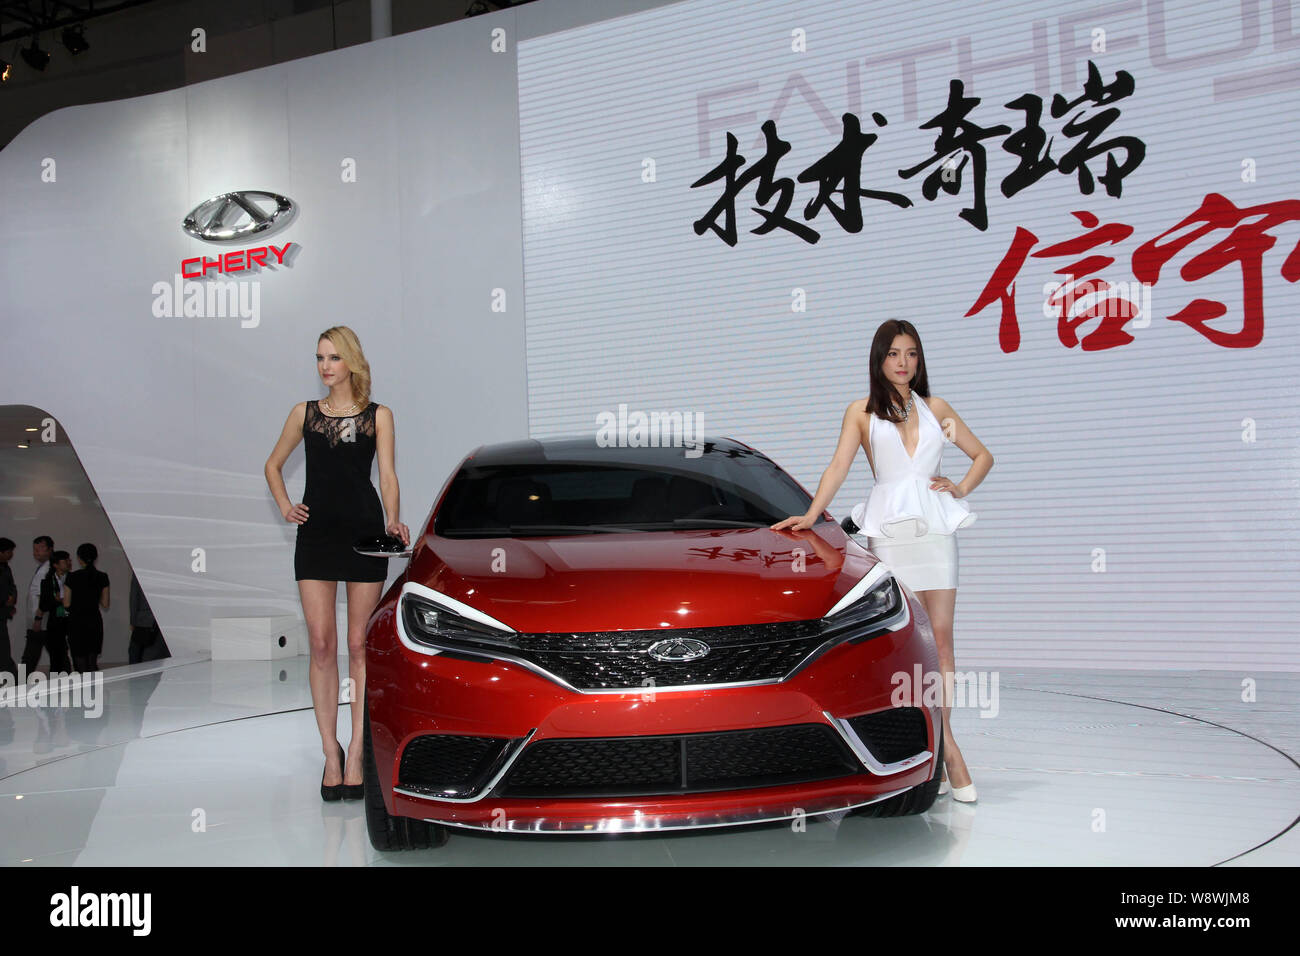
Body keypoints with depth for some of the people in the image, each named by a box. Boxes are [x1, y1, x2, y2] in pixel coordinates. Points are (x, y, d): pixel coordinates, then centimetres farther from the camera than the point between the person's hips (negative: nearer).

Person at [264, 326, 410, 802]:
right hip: (316, 535, 2)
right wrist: (285, 506, 6)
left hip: (364, 533, -2)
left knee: (359, 646, 0)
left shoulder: (378, 416, 7)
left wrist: (393, 522, -18)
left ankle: (356, 754, 5)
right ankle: (330, 751, 8)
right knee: (321, 646, -1)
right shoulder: (304, 413, 12)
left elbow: (387, 475, -1)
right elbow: (273, 465, 23)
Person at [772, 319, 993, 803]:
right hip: (889, 530, -2)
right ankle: (945, 748, -4)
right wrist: (811, 514, -12)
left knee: (941, 639, -3)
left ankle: (940, 742, 0)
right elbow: (838, 466, 0)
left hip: (935, 526, 2)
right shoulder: (861, 412, 11)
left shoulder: (935, 408, 16)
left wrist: (960, 488, 6)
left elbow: (982, 455, 23)